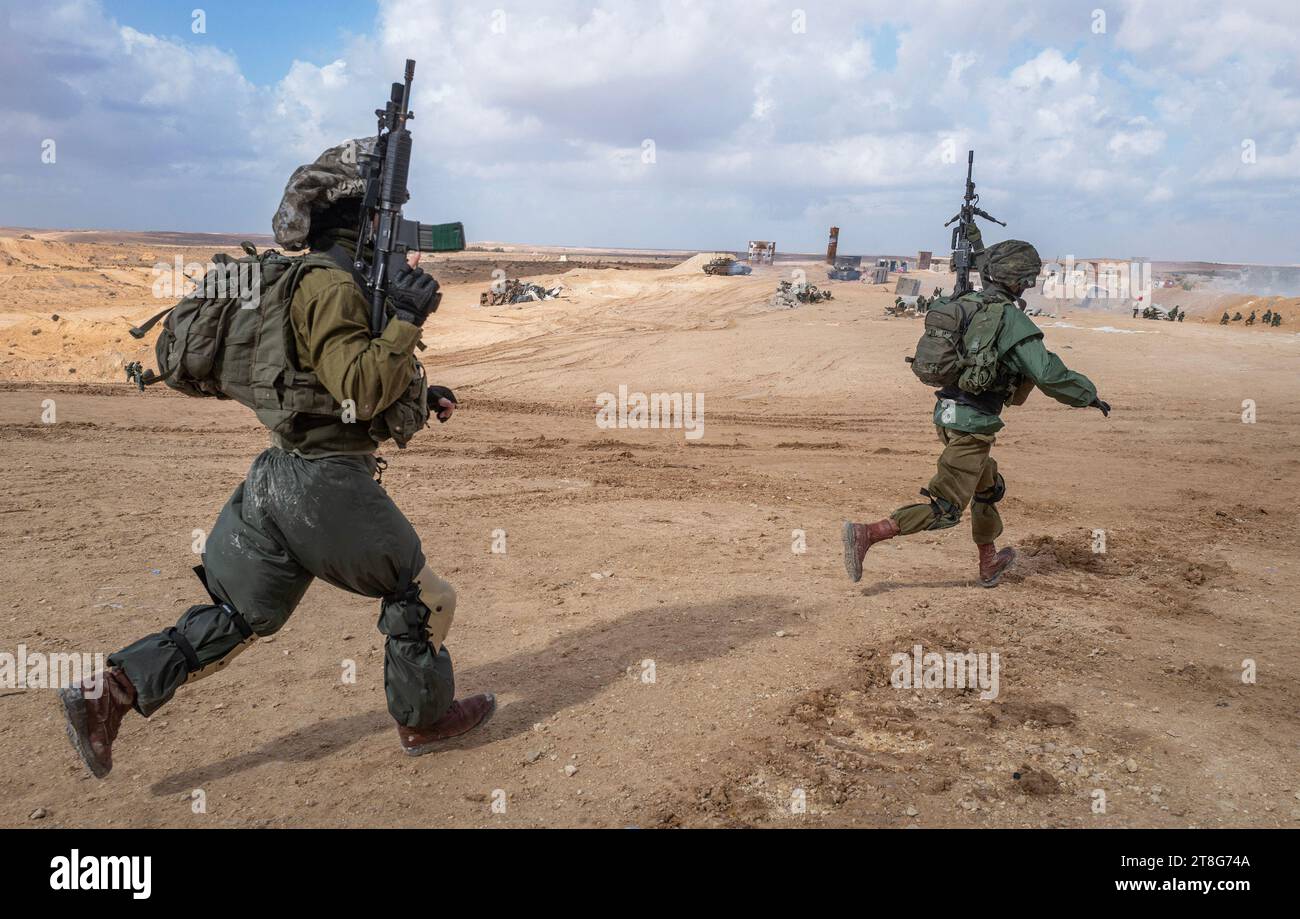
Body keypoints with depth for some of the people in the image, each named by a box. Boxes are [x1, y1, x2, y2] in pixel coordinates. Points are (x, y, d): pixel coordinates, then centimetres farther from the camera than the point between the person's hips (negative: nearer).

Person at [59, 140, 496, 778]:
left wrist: (419, 397, 17)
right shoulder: (331, 285, -16)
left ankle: (109, 692, 12)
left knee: (237, 620, 16)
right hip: (329, 485, -9)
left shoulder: (322, 282, 16)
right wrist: (405, 321, -29)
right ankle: (424, 719, 24)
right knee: (422, 598, 10)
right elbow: (360, 389, -23)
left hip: (280, 483, 9)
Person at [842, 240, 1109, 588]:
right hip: (973, 425, -9)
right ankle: (865, 534, -17)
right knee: (944, 509, -6)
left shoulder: (964, 305, 9)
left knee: (990, 489, 26)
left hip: (947, 414, 9)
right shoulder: (1010, 318, -14)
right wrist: (1090, 396, -2)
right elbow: (1048, 374, -18)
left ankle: (990, 563, 38)